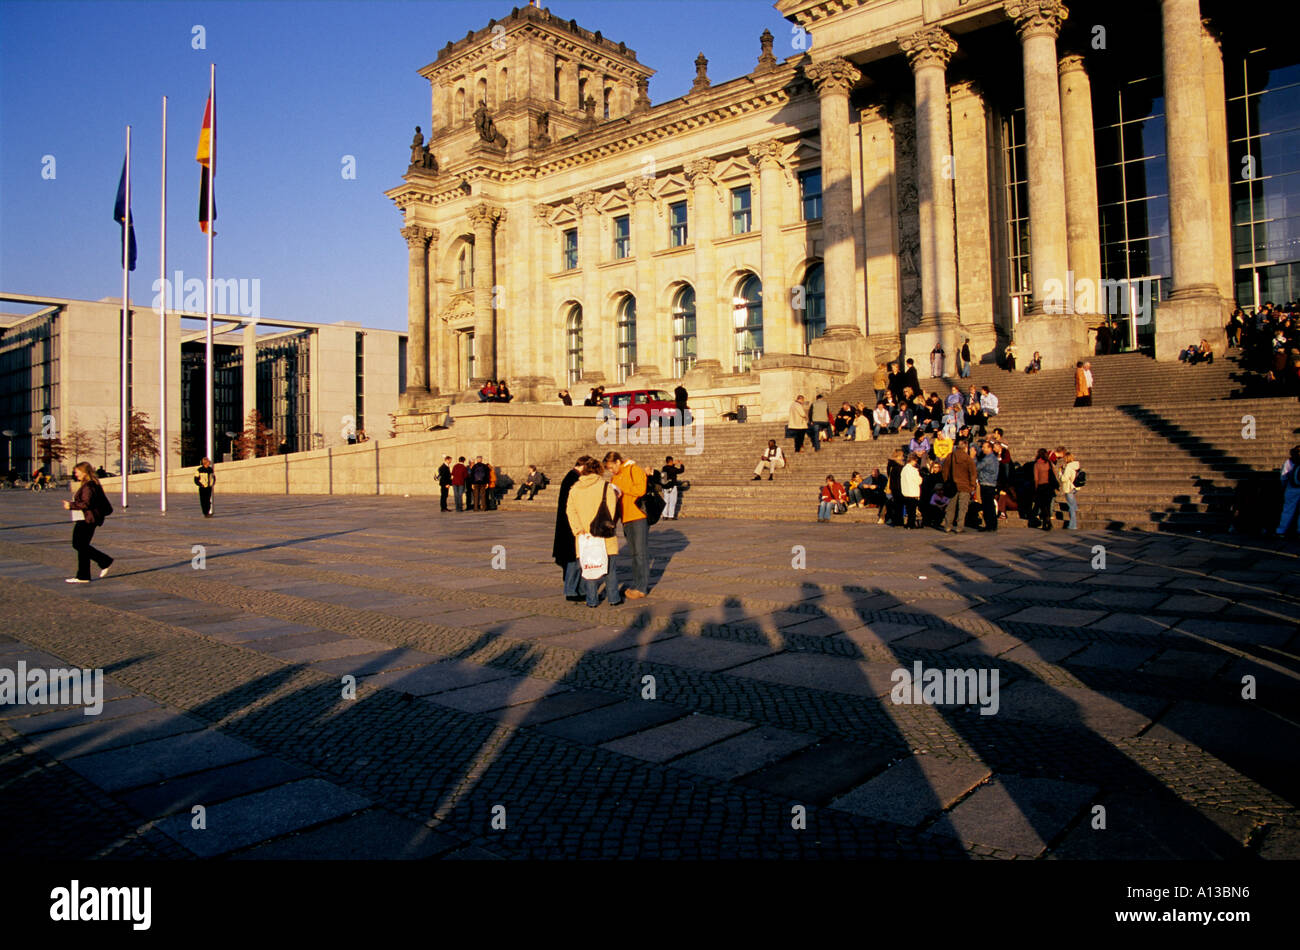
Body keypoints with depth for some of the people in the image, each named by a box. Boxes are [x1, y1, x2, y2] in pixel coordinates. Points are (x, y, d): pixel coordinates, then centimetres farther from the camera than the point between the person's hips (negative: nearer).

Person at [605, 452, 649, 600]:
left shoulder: (634, 469, -6)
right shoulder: (614, 477, 17)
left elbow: (641, 490, -19)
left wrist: (621, 489, -12)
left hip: (639, 517, -8)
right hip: (626, 519, 8)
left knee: (641, 552, -6)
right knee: (633, 553, 12)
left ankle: (642, 587, -3)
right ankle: (636, 583, 19)